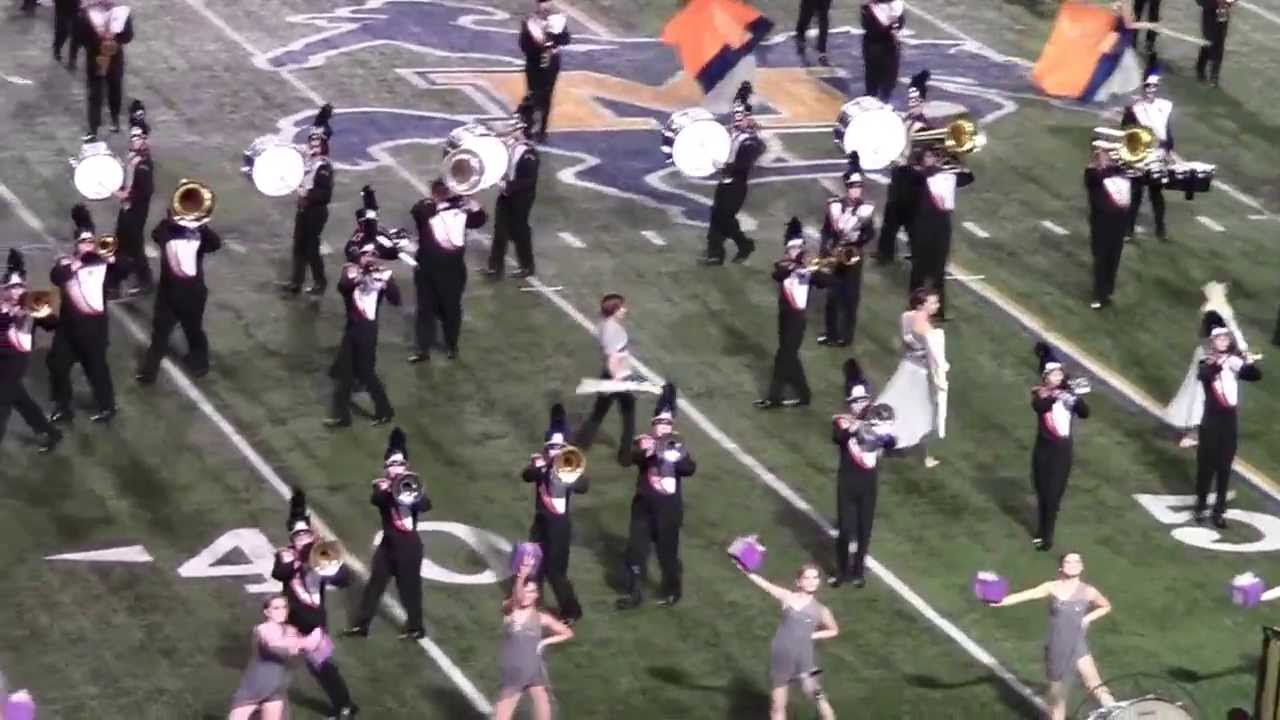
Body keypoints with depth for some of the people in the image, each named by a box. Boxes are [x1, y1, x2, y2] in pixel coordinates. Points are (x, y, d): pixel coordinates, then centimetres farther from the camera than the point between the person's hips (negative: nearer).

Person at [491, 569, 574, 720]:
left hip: (536, 673, 0)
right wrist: (521, 576, -40)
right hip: (513, 675, 0)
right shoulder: (509, 612, -1)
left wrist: (544, 642, 0)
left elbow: (568, 633, 13)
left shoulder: (541, 618, 3)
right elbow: (516, 597, -24)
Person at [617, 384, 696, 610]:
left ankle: (672, 591, 24)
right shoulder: (645, 442, 0)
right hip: (645, 505, 1)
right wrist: (643, 451, -42)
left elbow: (690, 468, -12)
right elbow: (631, 458, -21)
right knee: (636, 549, 1)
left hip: (669, 507, -1)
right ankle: (633, 593, 11)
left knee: (668, 552, 6)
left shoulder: (677, 445, 2)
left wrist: (675, 457, -29)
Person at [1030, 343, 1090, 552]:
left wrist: (1076, 399, -31)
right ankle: (1042, 531, 29)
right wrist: (1055, 397, -46)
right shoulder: (1040, 394, -6)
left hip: (1062, 450, 0)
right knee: (1042, 492, 11)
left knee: (1053, 494, -2)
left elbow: (1085, 413, -11)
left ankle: (1047, 537, 4)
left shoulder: (1068, 393, 0)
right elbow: (1038, 406, -29)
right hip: (1044, 448, 0)